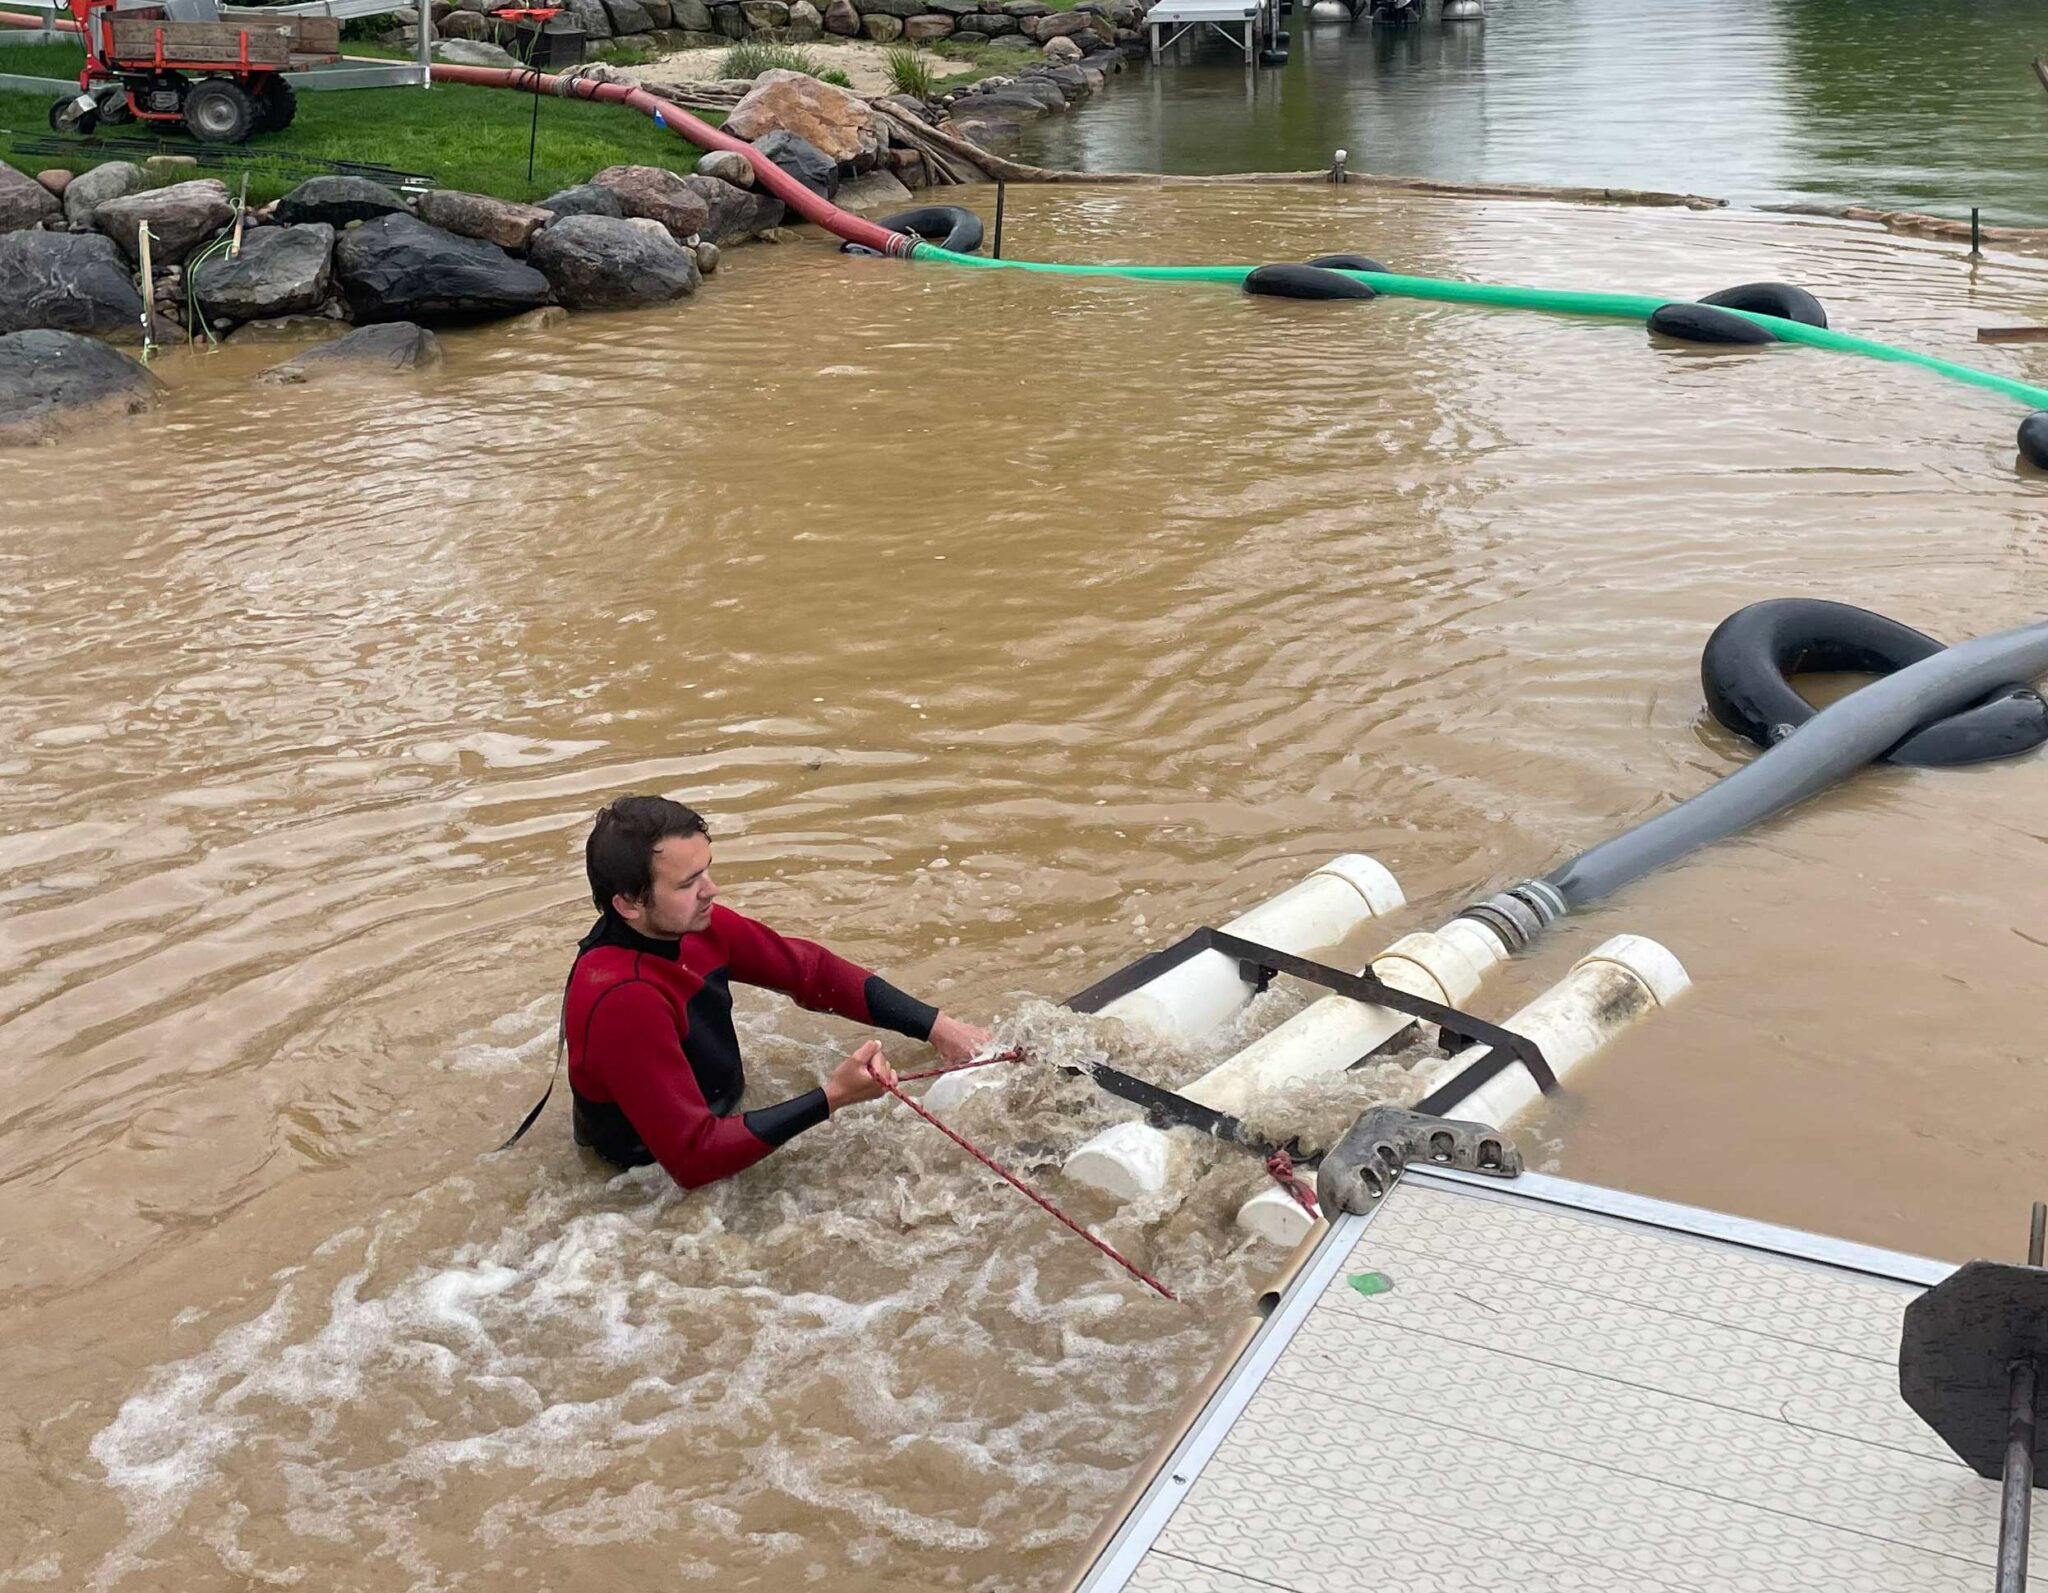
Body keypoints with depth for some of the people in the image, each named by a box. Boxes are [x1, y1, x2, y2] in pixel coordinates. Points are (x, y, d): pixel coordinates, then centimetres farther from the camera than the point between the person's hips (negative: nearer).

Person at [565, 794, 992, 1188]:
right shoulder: (621, 1000, -34)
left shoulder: (692, 924, -11)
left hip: (723, 1122, 7)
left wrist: (934, 1025, -6)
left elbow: (808, 969, 0)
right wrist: (831, 1098, -36)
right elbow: (693, 1157, -34)